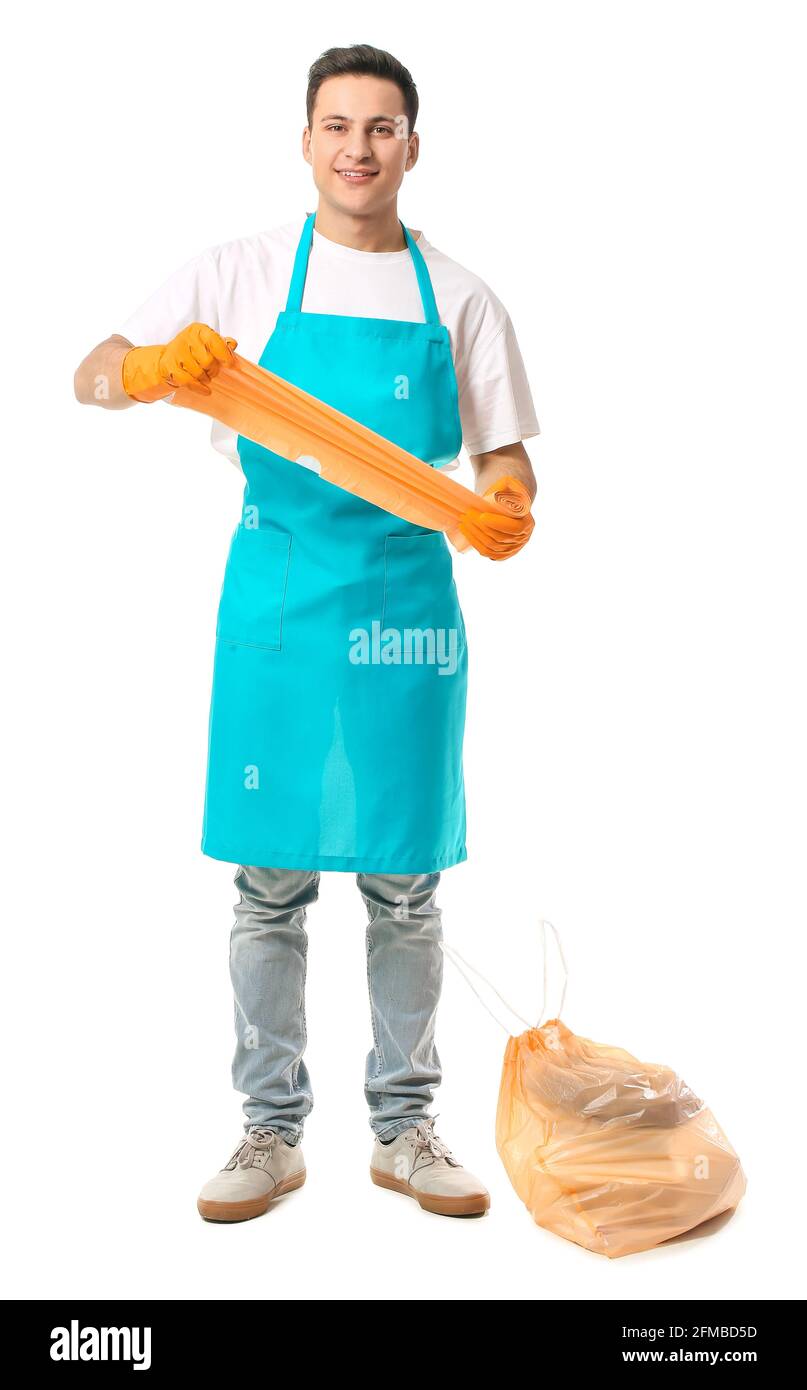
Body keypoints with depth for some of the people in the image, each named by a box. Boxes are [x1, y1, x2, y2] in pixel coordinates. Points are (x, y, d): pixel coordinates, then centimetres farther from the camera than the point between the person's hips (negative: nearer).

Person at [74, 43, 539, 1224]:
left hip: (408, 610, 1)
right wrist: (157, 366, -21)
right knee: (269, 885, 5)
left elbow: (504, 458, 10)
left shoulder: (457, 297, 9)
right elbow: (93, 379, 2)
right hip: (276, 607, -1)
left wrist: (506, 508, -13)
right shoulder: (242, 276, 5)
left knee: (404, 885, 8)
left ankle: (404, 1129, 23)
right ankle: (272, 1131, 20)